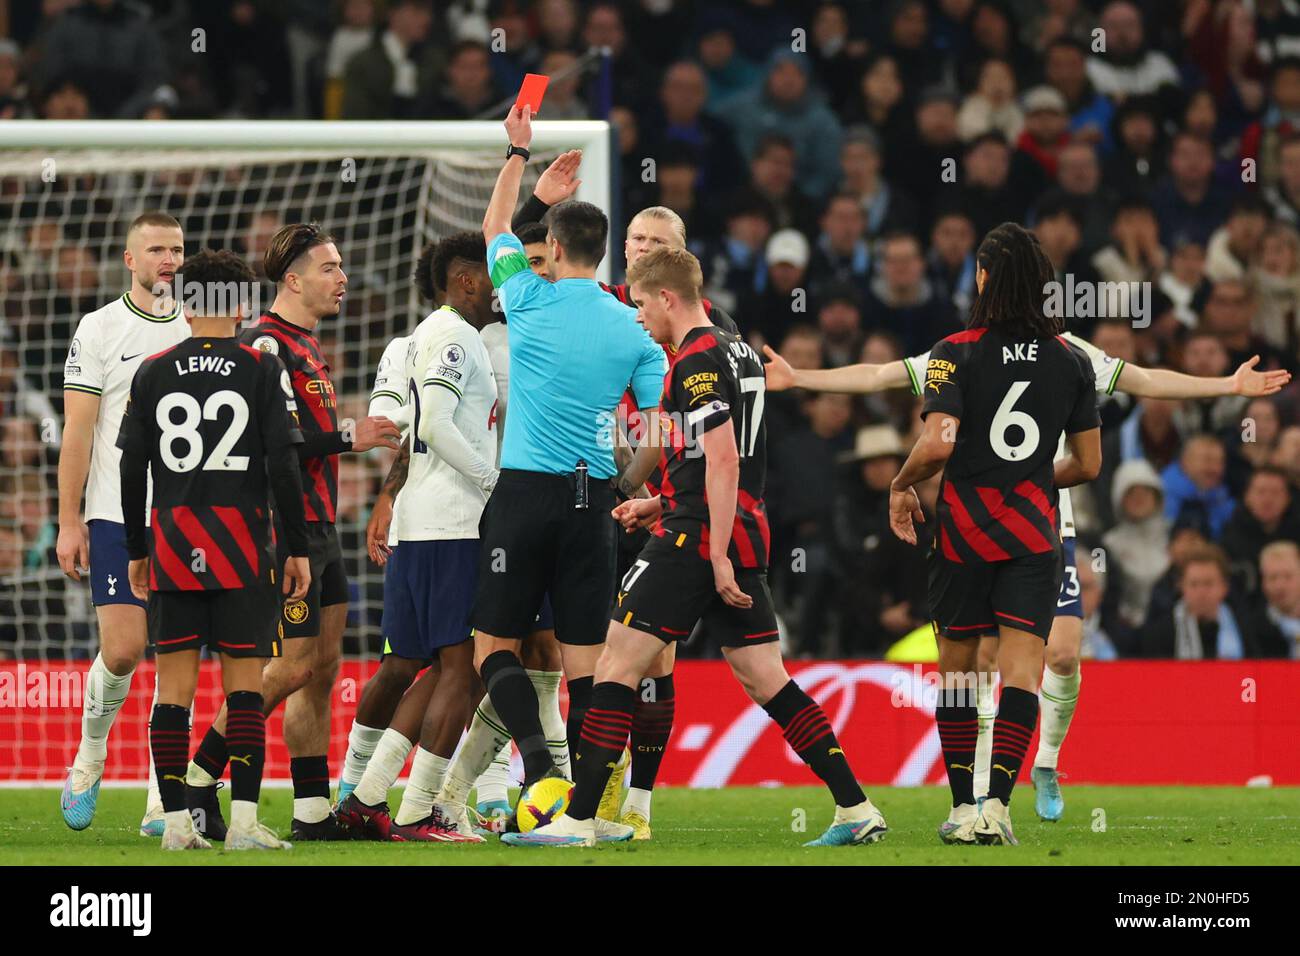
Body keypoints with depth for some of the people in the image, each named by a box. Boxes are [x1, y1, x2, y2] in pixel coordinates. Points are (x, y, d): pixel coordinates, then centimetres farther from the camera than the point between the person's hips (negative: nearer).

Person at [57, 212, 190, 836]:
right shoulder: (99, 329, 1)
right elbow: (78, 432, -2)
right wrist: (69, 522, -7)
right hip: (117, 518, -3)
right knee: (122, 649, -12)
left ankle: (164, 803, 1)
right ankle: (88, 760, 15)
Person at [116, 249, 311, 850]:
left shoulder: (153, 373, 6)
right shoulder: (262, 369, -1)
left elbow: (132, 469, 7)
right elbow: (283, 465, -5)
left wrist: (136, 552, 15)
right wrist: (297, 549, 1)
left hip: (171, 547, 2)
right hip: (242, 549, -2)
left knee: (174, 684, 3)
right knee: (243, 682, 0)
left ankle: (176, 821, 0)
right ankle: (243, 819, -8)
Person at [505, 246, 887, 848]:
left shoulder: (697, 362, -12)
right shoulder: (737, 352, 18)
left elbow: (722, 459, -20)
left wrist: (717, 557, -21)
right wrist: (659, 505, 24)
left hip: (698, 537, -9)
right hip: (744, 534, 9)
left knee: (618, 661, -6)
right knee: (764, 680, 11)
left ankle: (579, 820, -9)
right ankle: (856, 809, 7)